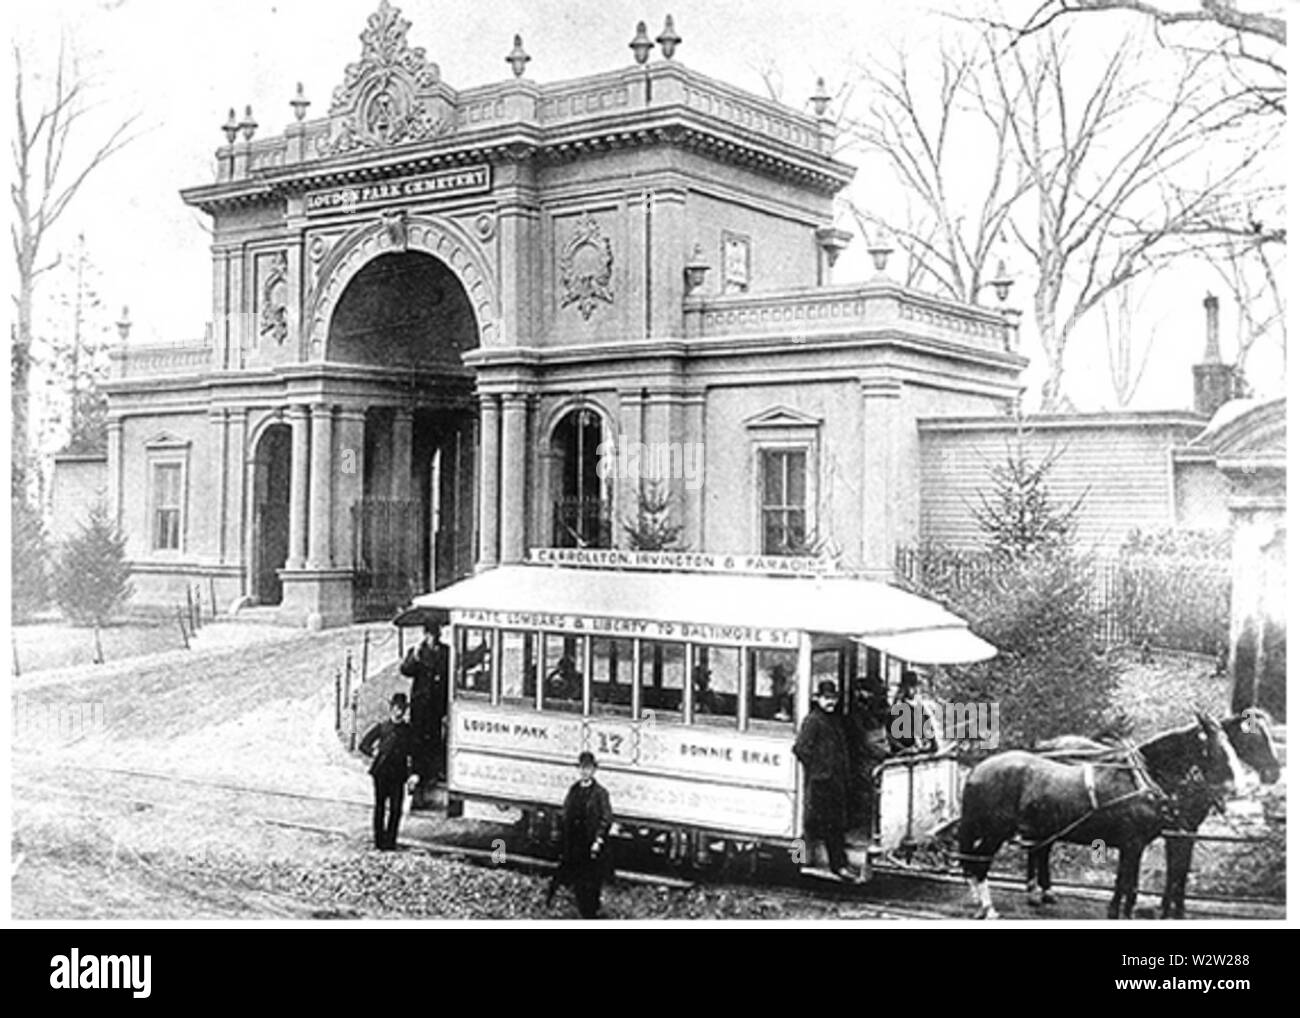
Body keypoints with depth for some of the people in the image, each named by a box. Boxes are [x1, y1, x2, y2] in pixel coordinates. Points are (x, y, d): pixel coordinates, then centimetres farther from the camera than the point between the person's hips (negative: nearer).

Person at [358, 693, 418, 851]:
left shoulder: (407, 731, 9)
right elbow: (364, 745, 8)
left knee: (396, 809, -3)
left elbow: (411, 754, 10)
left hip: (398, 774, 2)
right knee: (380, 806, 3)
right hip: (381, 772, -2)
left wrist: (412, 775, 3)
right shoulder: (381, 727, 2)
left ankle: (390, 842, 7)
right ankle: (379, 842, 10)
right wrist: (375, 753, -3)